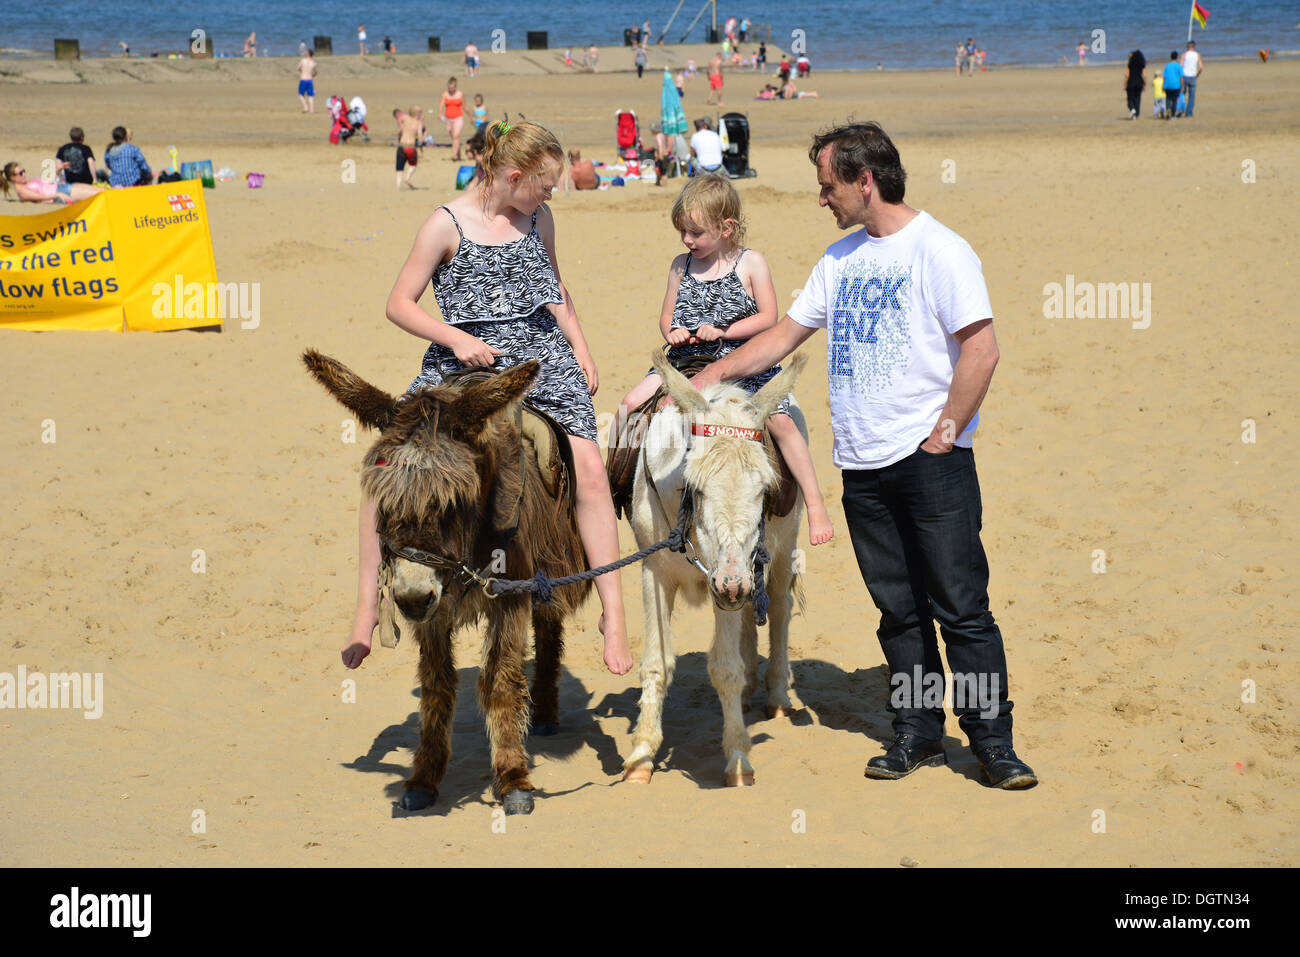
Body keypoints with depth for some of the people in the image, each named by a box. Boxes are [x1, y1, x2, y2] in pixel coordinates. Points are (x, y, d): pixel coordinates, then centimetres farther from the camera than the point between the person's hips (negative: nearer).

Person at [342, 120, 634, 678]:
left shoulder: (539, 220, 9)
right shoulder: (448, 225, -5)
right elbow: (399, 305, -3)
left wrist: (580, 348, 12)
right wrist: (458, 339, -16)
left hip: (542, 357, 3)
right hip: (466, 363, -3)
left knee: (589, 468, -17)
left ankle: (613, 612, -7)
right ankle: (367, 607, -2)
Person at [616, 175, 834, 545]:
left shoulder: (751, 263, -3)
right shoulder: (681, 265, 8)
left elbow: (769, 318, -6)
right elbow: (667, 316, 15)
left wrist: (724, 331, -16)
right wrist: (672, 331, -8)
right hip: (686, 361, 4)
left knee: (779, 420, -22)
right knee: (631, 403, -12)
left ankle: (815, 505, -12)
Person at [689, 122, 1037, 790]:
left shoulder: (940, 250, -8)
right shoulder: (840, 259, 15)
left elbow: (981, 351, -12)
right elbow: (784, 334, 22)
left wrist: (940, 436, -13)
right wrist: (709, 375, 16)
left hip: (932, 461, -7)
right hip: (862, 464, 7)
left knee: (961, 607, -5)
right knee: (898, 609, 10)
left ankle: (992, 742, 1)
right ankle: (917, 733, 18)